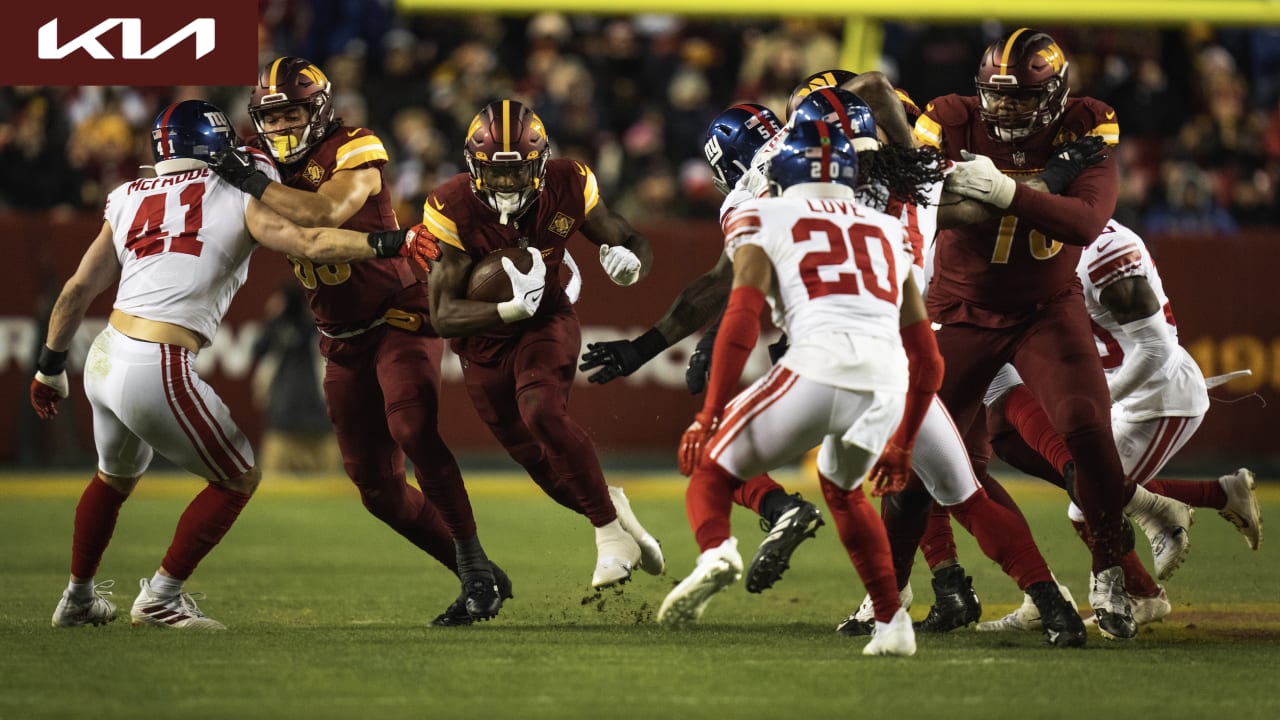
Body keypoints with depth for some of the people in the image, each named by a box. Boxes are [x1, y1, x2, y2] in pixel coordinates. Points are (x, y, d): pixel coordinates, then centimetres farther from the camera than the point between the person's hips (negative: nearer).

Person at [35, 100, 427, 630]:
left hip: (105, 360, 7)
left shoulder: (130, 199, 13)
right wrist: (396, 243, -9)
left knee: (116, 476, 32)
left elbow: (78, 291, 16)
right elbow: (311, 245, -12)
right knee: (239, 480, 13)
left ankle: (78, 598, 43)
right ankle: (161, 598, 11)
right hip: (157, 372, -6)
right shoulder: (238, 199, -1)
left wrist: (50, 368, 26)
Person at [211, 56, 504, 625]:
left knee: (412, 430, -30)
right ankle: (478, 578, 13)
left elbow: (324, 213, -33)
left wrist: (253, 184, -29)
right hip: (343, 339, 7)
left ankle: (475, 567, -23)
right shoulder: (267, 164, 5)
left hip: (399, 317, -7)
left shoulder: (355, 152, -16)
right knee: (376, 485, 3)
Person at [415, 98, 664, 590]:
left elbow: (634, 244, -5)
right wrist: (511, 309, -44)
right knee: (538, 458, 5)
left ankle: (611, 533, -17)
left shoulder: (567, 187, -20)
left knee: (542, 412, -28)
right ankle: (613, 511, 33)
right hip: (482, 338, 1)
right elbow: (443, 316, -26)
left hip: (546, 320, -1)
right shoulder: (453, 211, -26)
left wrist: (630, 263, -31)